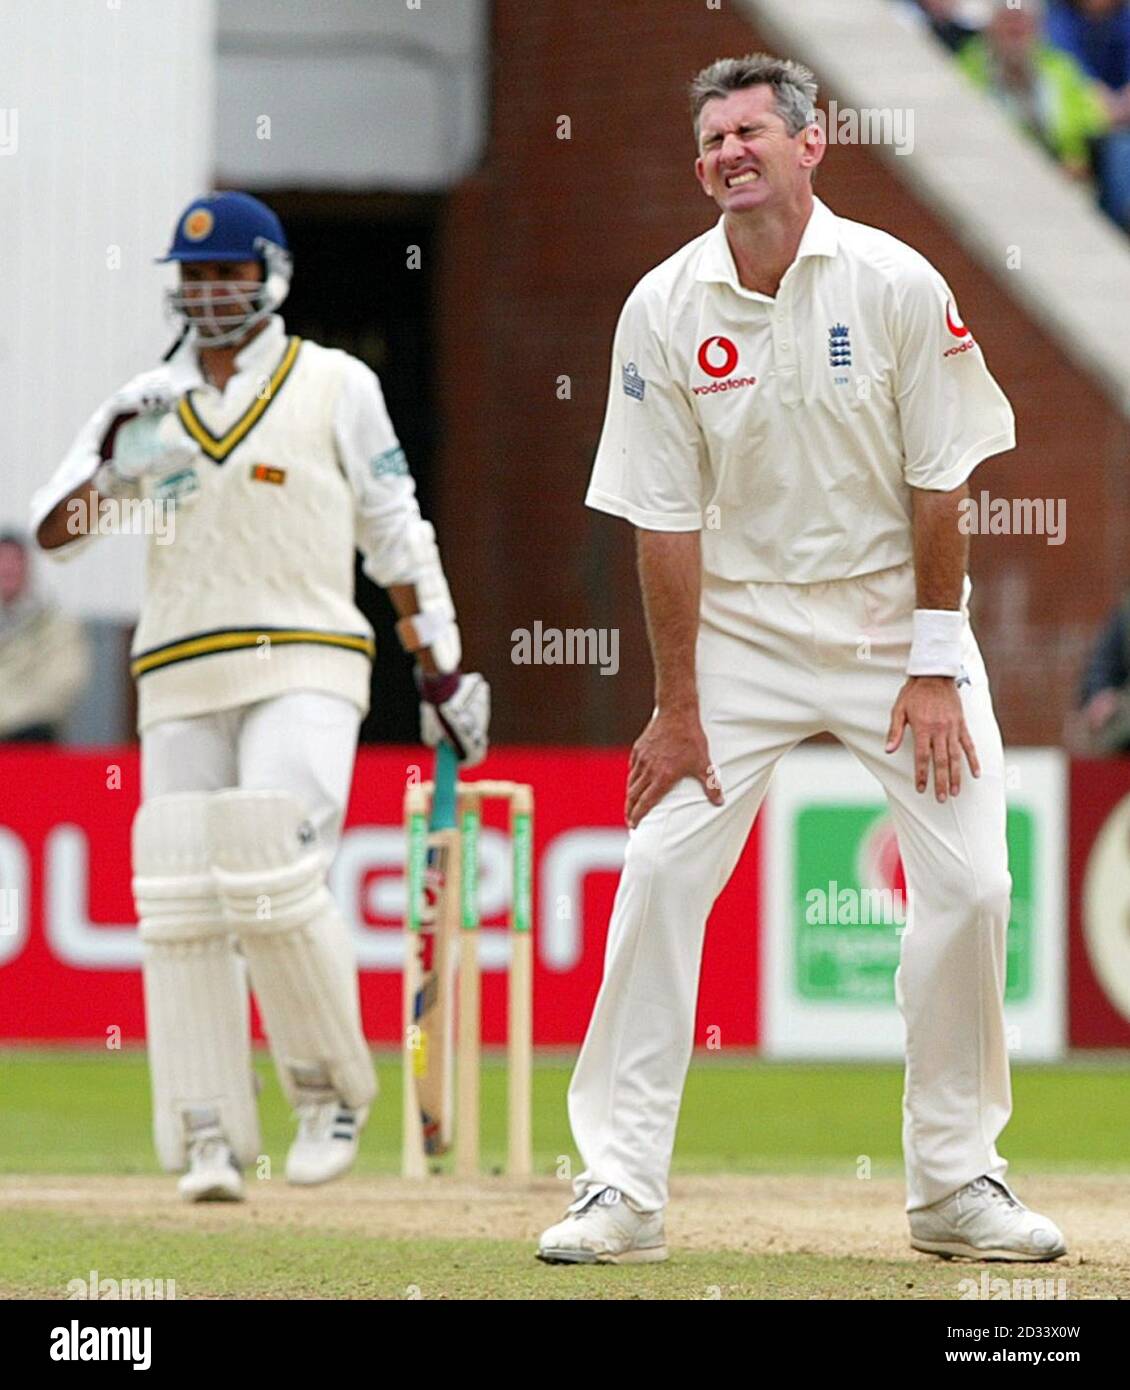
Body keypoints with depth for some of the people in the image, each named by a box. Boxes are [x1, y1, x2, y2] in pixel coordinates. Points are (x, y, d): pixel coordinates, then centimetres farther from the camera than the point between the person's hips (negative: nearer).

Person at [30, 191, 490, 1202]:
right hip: (181, 685, 4)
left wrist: (442, 669, 3)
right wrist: (116, 468, -14)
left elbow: (396, 534, 7)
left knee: (275, 877, -19)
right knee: (181, 903, -4)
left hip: (305, 672, -4)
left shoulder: (336, 386, 6)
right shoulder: (148, 403, 13)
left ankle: (332, 1087, 2)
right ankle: (209, 1140, -1)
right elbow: (55, 530, 8)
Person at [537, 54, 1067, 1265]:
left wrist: (935, 667, -9)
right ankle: (620, 1188, -6)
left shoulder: (896, 287, -10)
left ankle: (956, 1184, 7)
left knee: (968, 883, -7)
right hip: (740, 628, 0)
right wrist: (677, 708, -8)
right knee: (658, 876, -11)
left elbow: (940, 485, -6)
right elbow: (666, 521, -6)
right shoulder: (664, 310, -7)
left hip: (891, 613, 0)